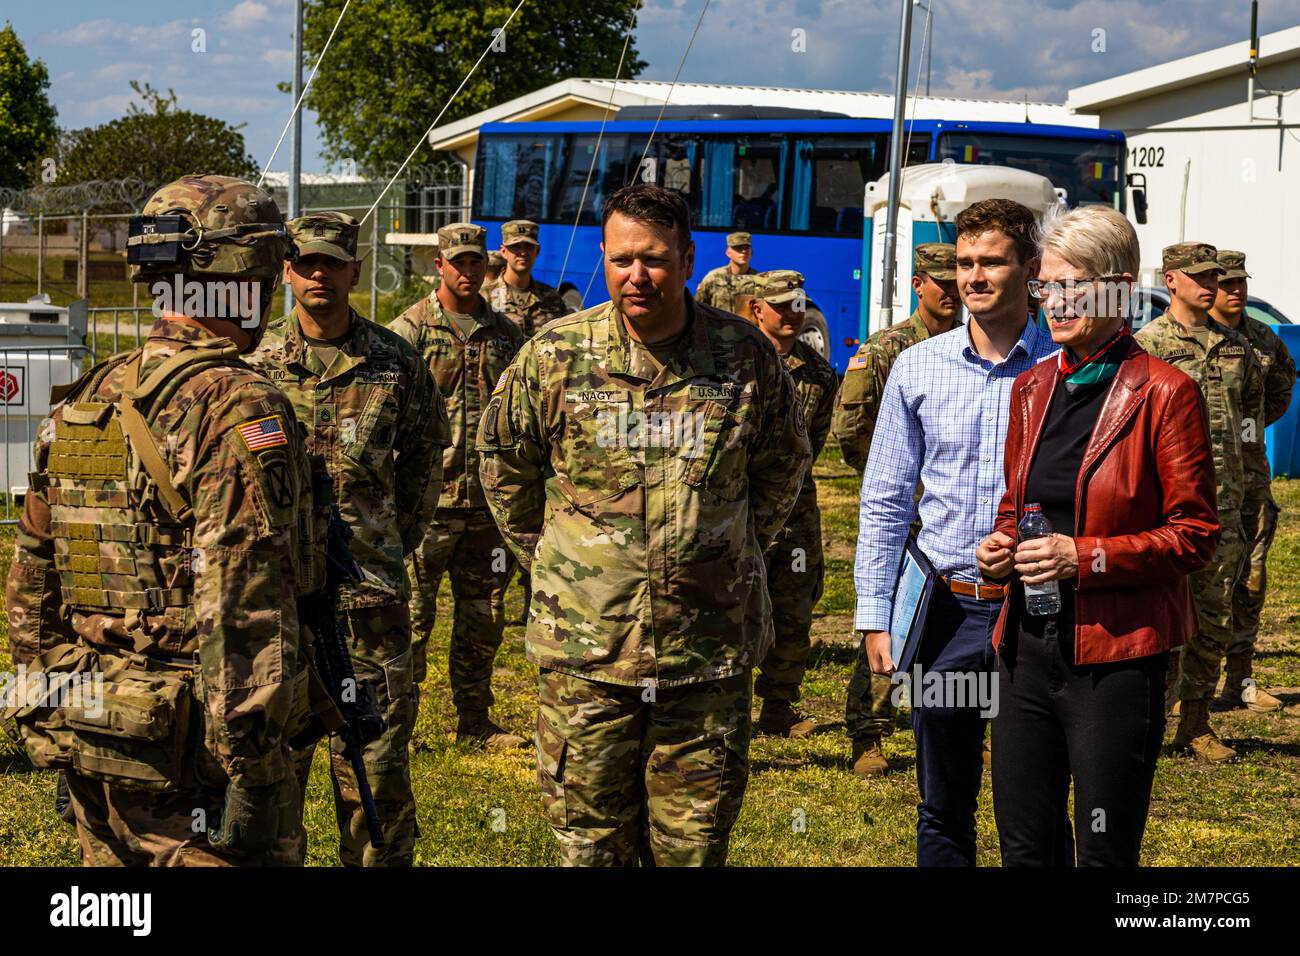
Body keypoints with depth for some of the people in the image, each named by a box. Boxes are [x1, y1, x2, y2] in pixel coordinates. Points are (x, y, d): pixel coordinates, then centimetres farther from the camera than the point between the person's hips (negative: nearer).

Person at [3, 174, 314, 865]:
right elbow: (244, 608, -22)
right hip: (191, 748, -8)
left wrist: (55, 728, 22)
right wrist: (250, 771, -19)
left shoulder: (77, 405, 9)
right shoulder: (240, 410, -16)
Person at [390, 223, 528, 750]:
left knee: (483, 619, 11)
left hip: (488, 502, 5)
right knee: (412, 614, -1)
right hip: (428, 500, -5)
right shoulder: (410, 329, -4)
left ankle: (475, 721, 22)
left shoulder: (506, 334, 11)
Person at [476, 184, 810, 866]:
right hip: (585, 649, 0)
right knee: (590, 842, 6)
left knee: (695, 843, 8)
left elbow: (783, 464, 16)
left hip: (711, 651, 0)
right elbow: (505, 465, 12)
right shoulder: (554, 356, -3)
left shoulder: (747, 355, -1)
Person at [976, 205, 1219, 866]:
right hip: (1028, 645, 6)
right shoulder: (1032, 388, 13)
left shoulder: (1163, 394, -7)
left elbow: (1195, 535, -8)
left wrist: (1085, 557, -17)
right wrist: (999, 546, 2)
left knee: (1105, 853, 0)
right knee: (1023, 848, 10)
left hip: (1115, 654, -6)